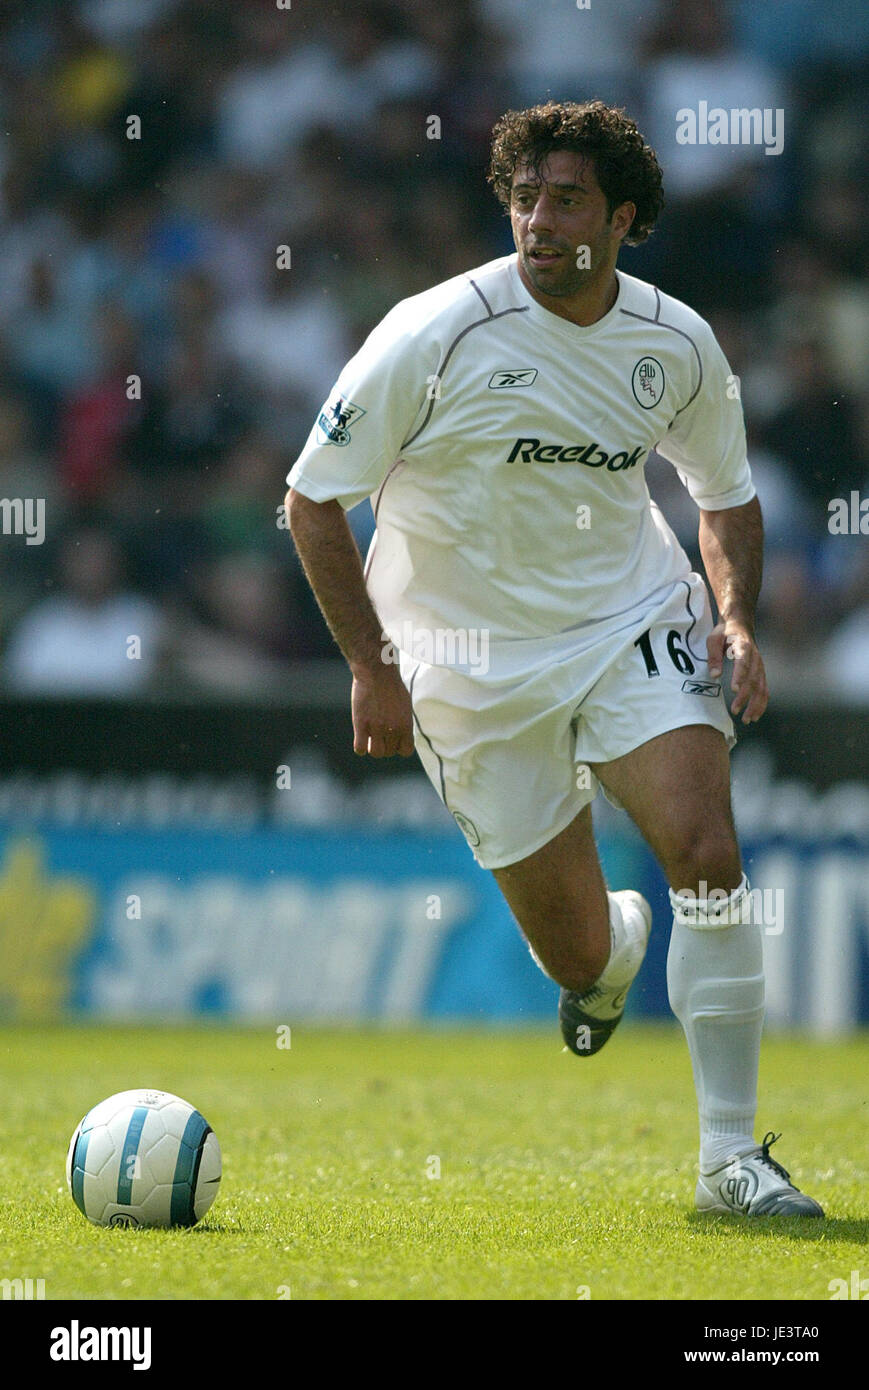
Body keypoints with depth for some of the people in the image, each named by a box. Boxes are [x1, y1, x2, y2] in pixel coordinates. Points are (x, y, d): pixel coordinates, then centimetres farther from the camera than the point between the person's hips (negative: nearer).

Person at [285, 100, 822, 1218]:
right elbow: (313, 499, -8)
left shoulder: (675, 345, -5)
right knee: (576, 952, 3)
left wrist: (736, 618, -4)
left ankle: (731, 1156, -14)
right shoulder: (434, 338, -16)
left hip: (635, 624, 2)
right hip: (475, 665, -2)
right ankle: (611, 952, 46)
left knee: (707, 852, -22)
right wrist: (371, 667, -13)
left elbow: (725, 492, 13)